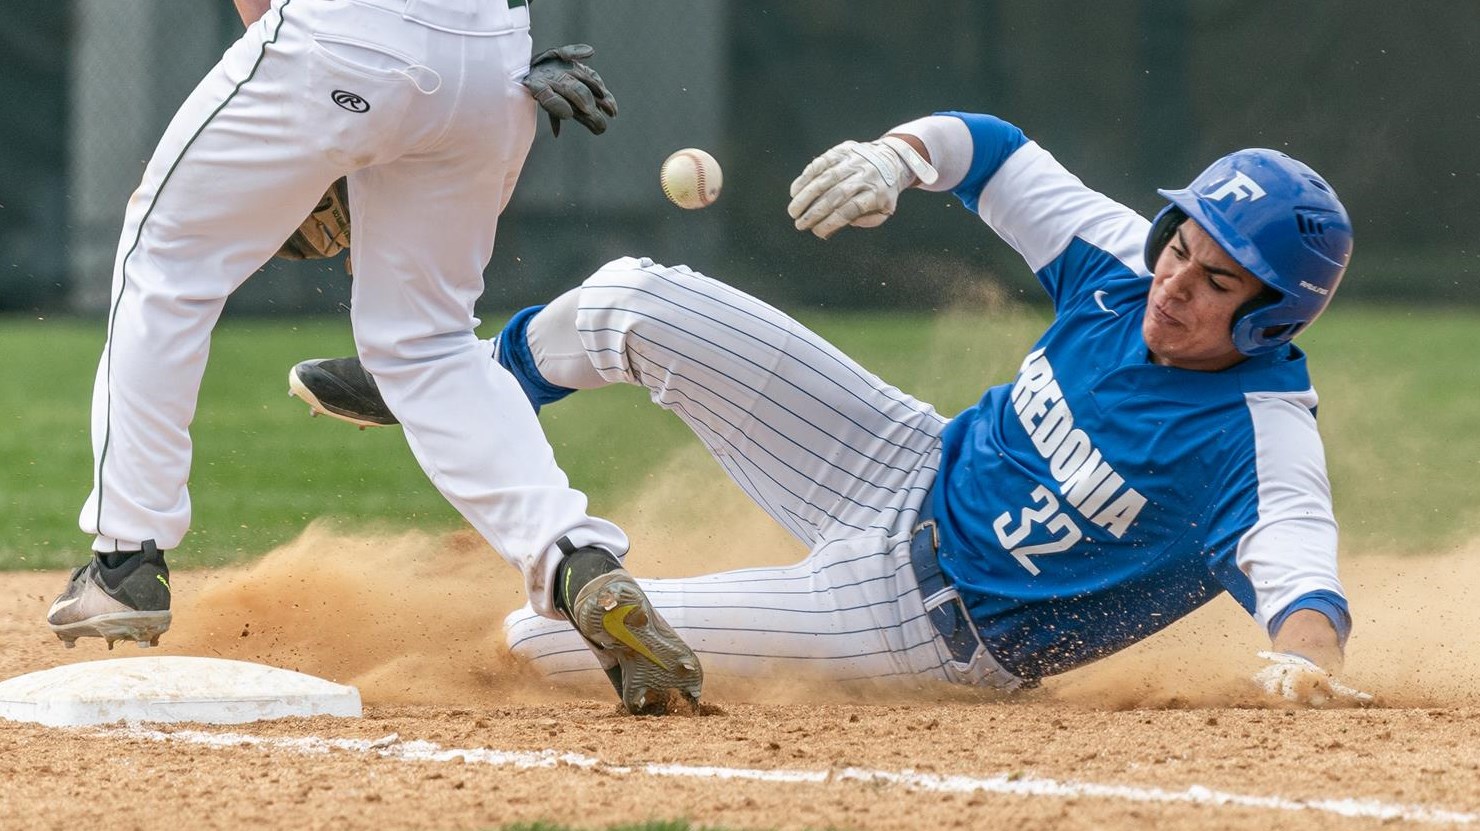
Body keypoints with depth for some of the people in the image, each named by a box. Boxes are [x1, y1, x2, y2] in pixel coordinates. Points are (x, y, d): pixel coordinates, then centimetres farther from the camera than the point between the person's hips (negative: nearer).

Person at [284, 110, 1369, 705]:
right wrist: (898, 156, -17)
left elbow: (1295, 558, -50)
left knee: (540, 637, -7)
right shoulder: (1128, 263, -11)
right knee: (635, 305, 2)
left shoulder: (1258, 440, -30)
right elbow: (993, 154, 3)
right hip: (917, 472, 6)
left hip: (937, 625, -6)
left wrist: (1308, 655, -72)